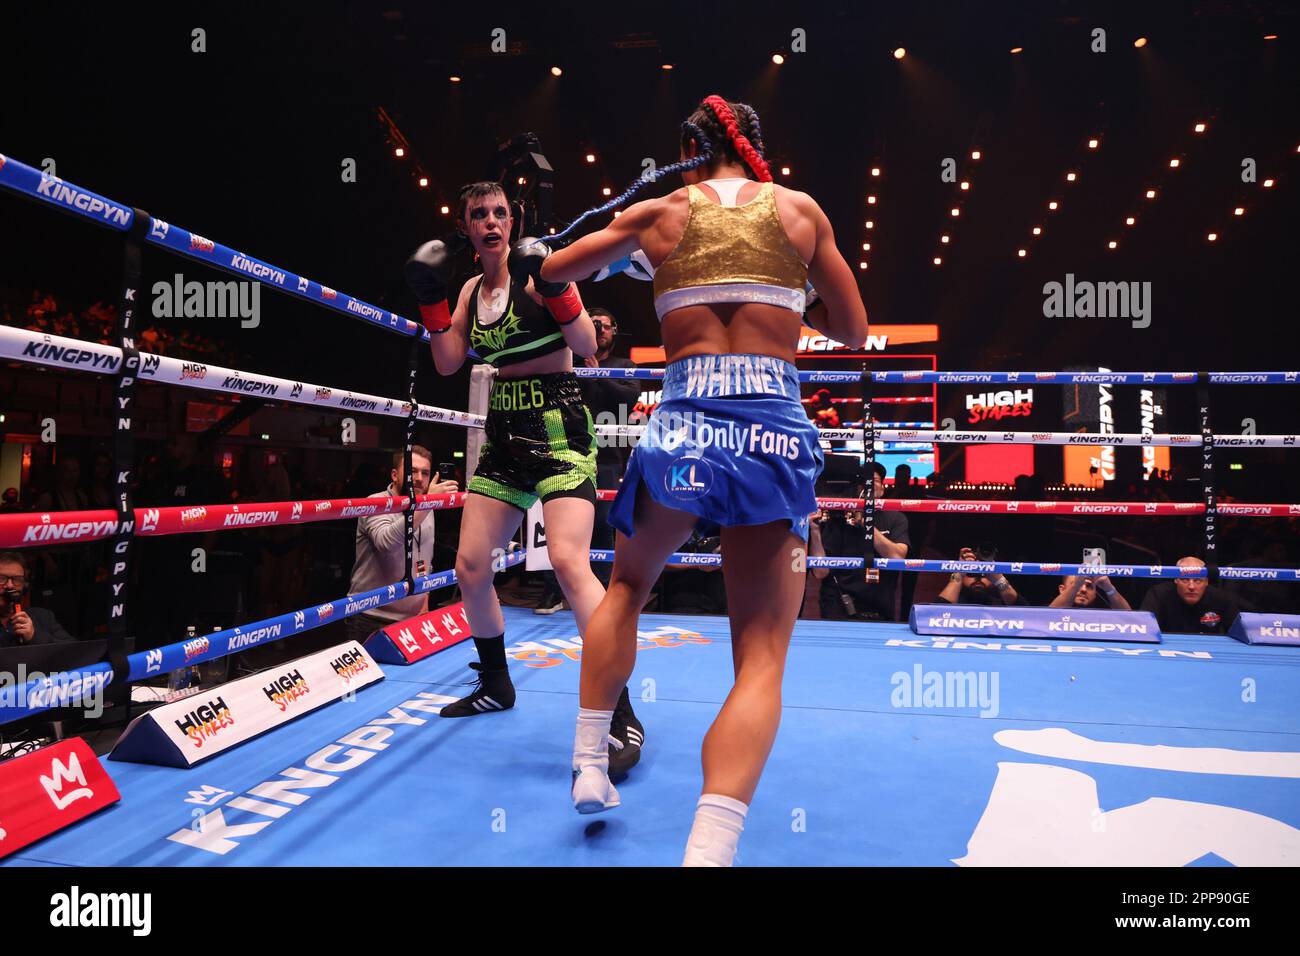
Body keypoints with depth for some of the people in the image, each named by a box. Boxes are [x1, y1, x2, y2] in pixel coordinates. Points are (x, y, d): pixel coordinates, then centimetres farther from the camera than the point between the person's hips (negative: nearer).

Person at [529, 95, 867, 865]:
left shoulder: (658, 214, 13)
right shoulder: (801, 209, 12)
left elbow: (552, 270, 27)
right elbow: (855, 333, 19)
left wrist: (535, 254, 49)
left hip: (682, 425, 1)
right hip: (776, 431, 0)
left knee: (627, 587, 28)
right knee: (762, 658, 4)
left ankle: (590, 768, 30)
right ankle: (709, 848, -12)